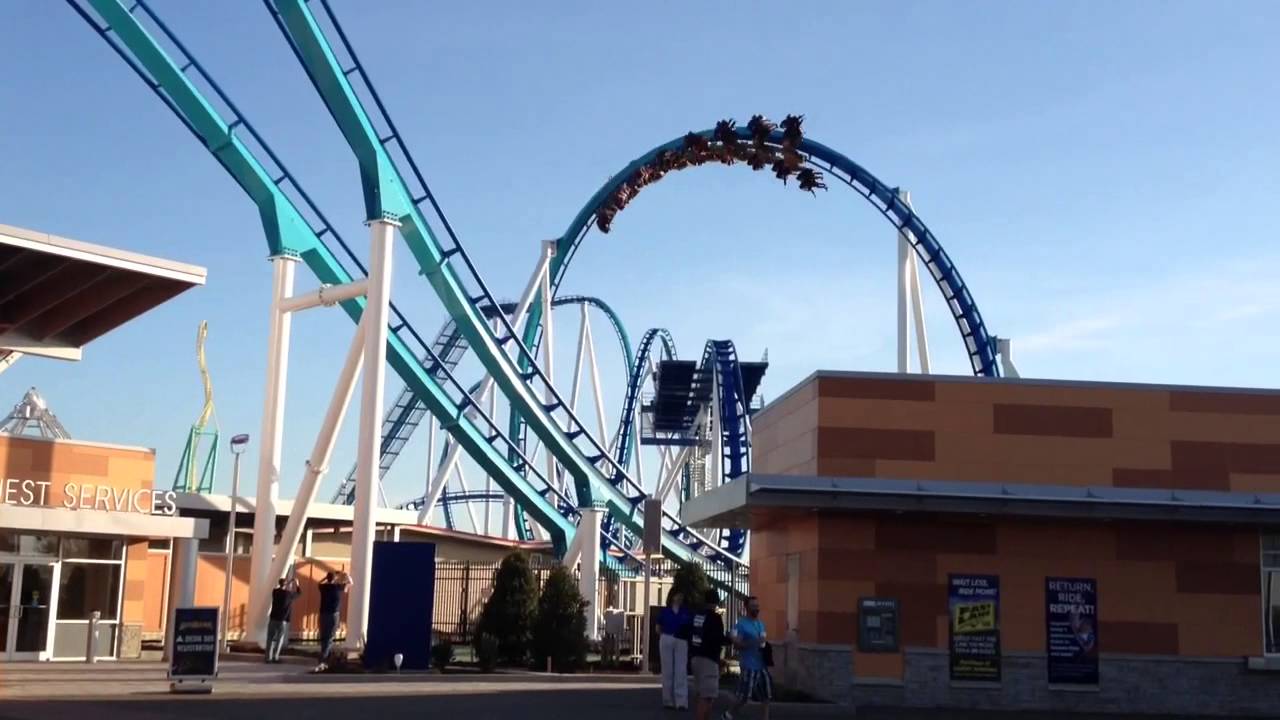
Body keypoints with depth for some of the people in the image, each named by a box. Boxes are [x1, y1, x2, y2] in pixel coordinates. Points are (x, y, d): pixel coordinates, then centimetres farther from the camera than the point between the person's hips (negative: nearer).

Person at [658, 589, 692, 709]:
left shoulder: (686, 611, 6)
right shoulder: (665, 611, 6)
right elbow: (658, 628, 11)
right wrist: (667, 633, -4)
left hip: (681, 642, -1)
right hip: (666, 640, 1)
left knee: (681, 671, -6)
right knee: (667, 671, 6)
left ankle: (681, 701, -9)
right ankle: (668, 700, 14)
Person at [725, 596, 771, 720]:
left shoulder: (761, 624, 15)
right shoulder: (741, 624, -9)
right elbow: (736, 644, -16)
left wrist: (766, 647, 6)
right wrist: (754, 643, -26)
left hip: (762, 666, 7)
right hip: (749, 667, -7)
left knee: (766, 696, 5)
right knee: (743, 697, -4)